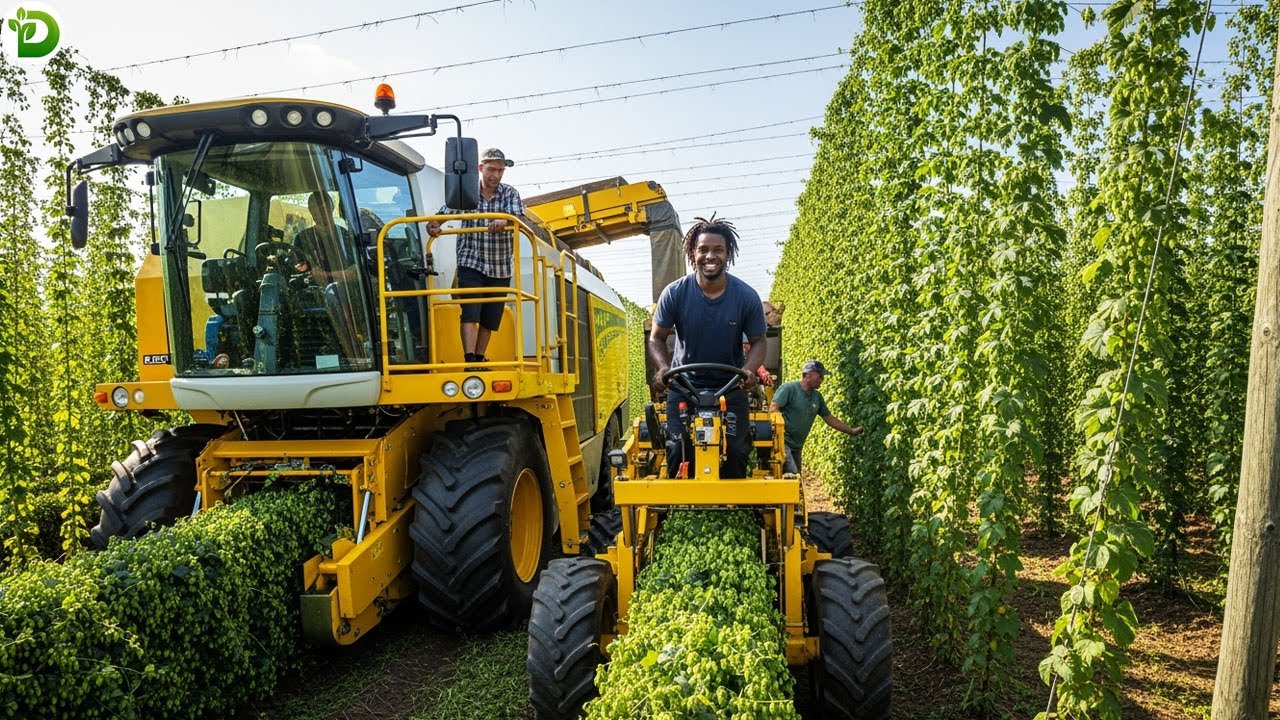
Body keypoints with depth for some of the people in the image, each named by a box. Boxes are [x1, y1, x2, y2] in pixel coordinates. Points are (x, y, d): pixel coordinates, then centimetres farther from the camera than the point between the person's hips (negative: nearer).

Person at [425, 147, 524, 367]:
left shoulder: (509, 193, 2)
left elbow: (518, 216, -16)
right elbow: (447, 210, -6)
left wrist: (505, 221, -39)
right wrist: (434, 223, -29)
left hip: (499, 268, 2)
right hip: (471, 264, -2)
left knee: (490, 319, 9)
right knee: (470, 313, -15)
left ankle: (480, 359, 22)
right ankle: (469, 359, -21)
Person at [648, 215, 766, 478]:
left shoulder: (746, 297, -7)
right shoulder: (674, 293, -8)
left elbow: (757, 341, 3)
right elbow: (657, 338, 2)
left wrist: (749, 370, -18)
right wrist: (663, 367, -18)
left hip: (731, 388, 1)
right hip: (684, 387, 0)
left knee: (734, 455, -5)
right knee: (679, 456, -9)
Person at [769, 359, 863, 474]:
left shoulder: (817, 397, 13)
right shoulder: (789, 388, -9)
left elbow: (829, 418, 22)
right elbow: (773, 409, -16)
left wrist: (852, 431, 22)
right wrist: (785, 425, -24)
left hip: (796, 447, 9)